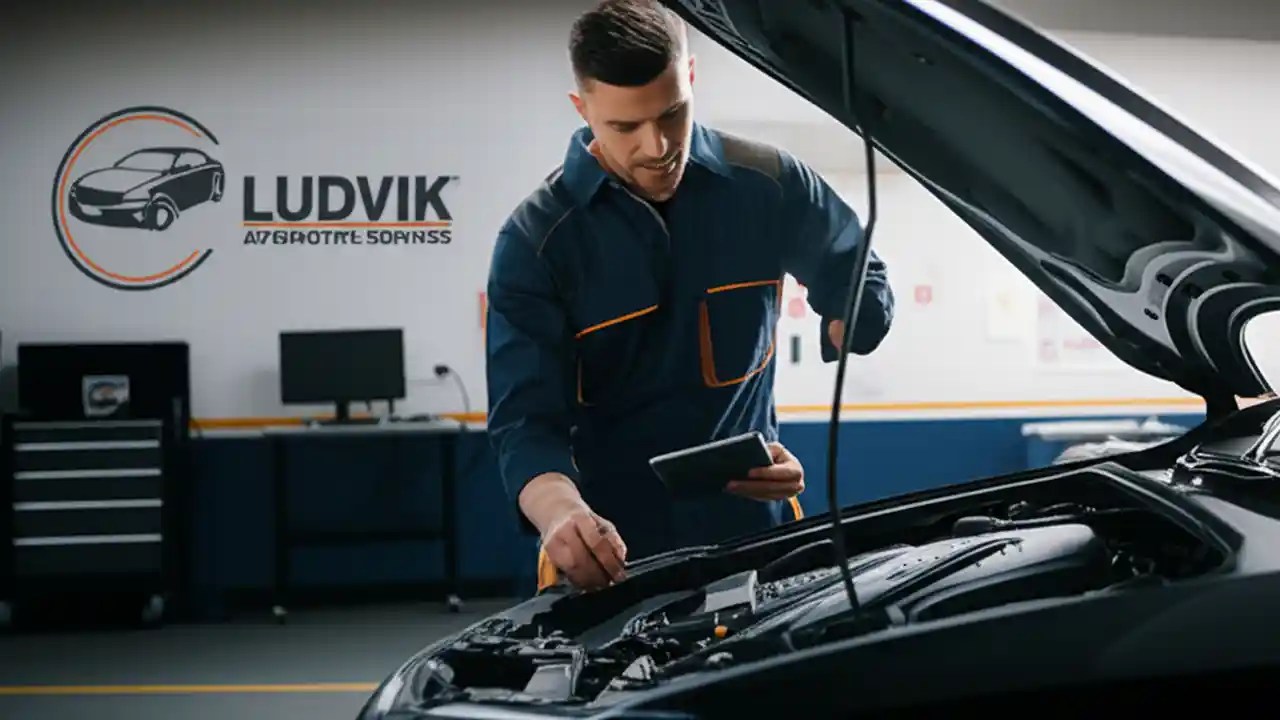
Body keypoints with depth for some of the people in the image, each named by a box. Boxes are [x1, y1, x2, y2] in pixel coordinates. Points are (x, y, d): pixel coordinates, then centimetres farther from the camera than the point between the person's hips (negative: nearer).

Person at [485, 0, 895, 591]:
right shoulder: (535, 241, -13)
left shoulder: (769, 184, -6)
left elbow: (858, 285, 10)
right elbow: (526, 420, -19)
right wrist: (560, 514, -42)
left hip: (753, 525, 2)